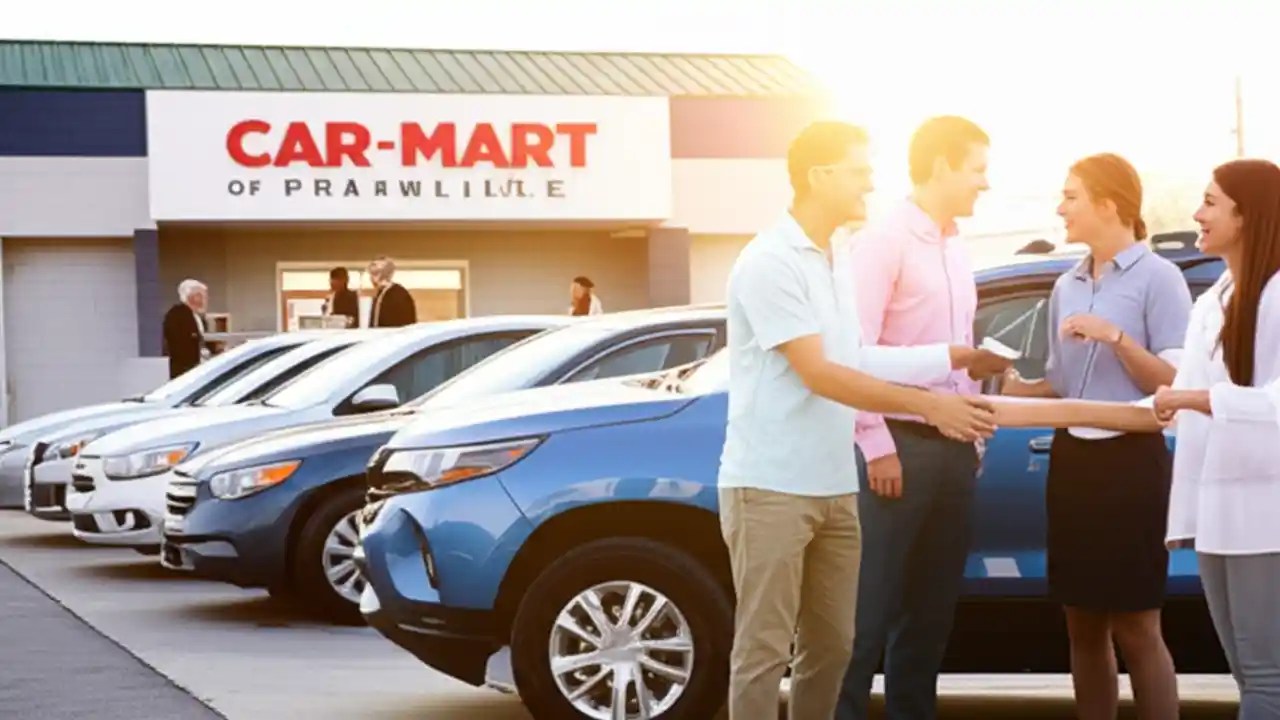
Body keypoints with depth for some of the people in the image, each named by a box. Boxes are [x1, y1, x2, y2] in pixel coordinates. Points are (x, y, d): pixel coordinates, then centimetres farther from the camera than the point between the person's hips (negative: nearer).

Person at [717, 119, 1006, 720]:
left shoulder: (835, 262, 14)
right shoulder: (769, 262, -14)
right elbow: (818, 374, -19)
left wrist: (949, 359, 10)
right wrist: (929, 406, -21)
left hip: (832, 487, 9)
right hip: (770, 487, -9)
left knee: (831, 646, 12)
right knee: (763, 647, -3)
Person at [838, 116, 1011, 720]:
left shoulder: (955, 249, 16)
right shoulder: (884, 239, -9)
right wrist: (877, 445, -18)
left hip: (954, 447, 8)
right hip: (901, 445, -8)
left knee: (933, 609, 12)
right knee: (871, 608, -5)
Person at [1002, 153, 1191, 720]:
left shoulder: (1158, 277, -7)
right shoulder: (1067, 286, 12)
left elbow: (1175, 383, -12)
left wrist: (1116, 337, -21)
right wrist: (1015, 387, 0)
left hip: (1132, 461, -7)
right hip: (1072, 460, 7)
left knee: (1135, 628, -2)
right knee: (1083, 627, 10)